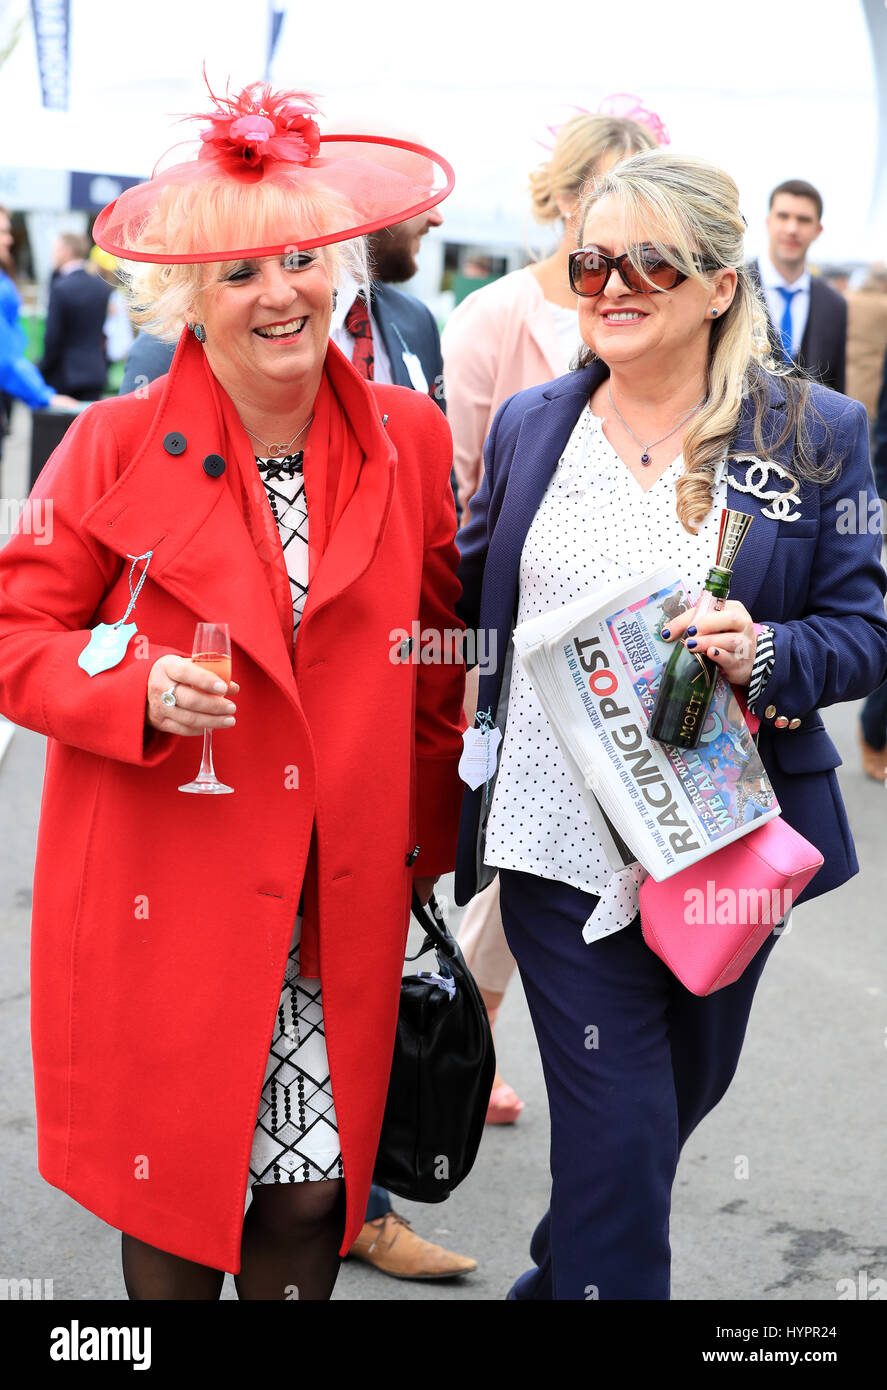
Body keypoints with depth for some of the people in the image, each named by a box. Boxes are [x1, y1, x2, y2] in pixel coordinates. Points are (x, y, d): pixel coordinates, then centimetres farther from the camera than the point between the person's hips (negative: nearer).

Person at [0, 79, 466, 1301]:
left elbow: (440, 658, 12)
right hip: (168, 899, -1)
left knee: (312, 1197, 5)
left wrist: (422, 840, 11)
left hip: (341, 910, 2)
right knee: (177, 1183, 7)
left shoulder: (411, 441, 2)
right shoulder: (115, 448, -4)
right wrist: (137, 686, -20)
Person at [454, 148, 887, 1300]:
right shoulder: (530, 426, 4)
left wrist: (769, 654, -23)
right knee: (618, 1128, -4)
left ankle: (563, 1269, 51)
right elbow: (468, 601, 13)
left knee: (685, 1088, 21)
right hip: (561, 840, -1)